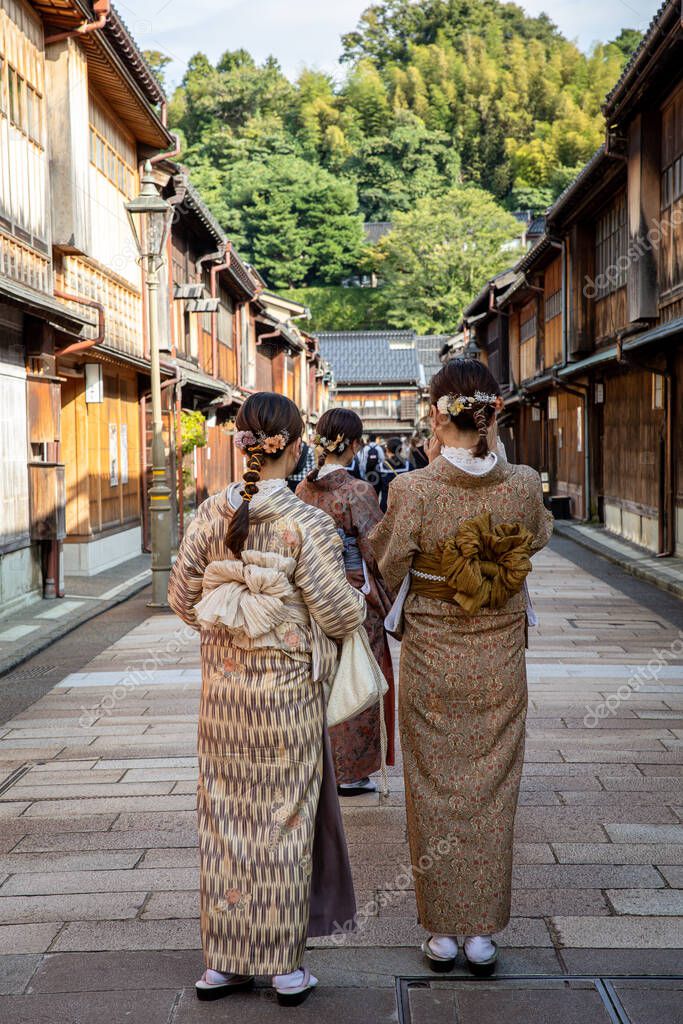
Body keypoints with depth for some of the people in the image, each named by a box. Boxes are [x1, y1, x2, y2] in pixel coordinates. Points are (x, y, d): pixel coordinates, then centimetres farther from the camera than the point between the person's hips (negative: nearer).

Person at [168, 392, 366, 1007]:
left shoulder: (212, 513, -3)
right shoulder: (307, 523, -16)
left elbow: (182, 598, 4)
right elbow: (339, 615, -12)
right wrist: (359, 599, 9)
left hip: (223, 685, 4)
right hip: (287, 689, -4)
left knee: (225, 818, 14)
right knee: (284, 819, 9)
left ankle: (223, 962, 24)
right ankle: (285, 966, 20)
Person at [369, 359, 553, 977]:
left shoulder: (413, 490, -18)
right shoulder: (524, 485, -11)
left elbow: (388, 568, -2)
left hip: (431, 661, -2)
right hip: (500, 663, 2)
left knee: (436, 794, 13)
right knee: (491, 795, 14)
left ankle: (443, 931, 23)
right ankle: (483, 932, 24)